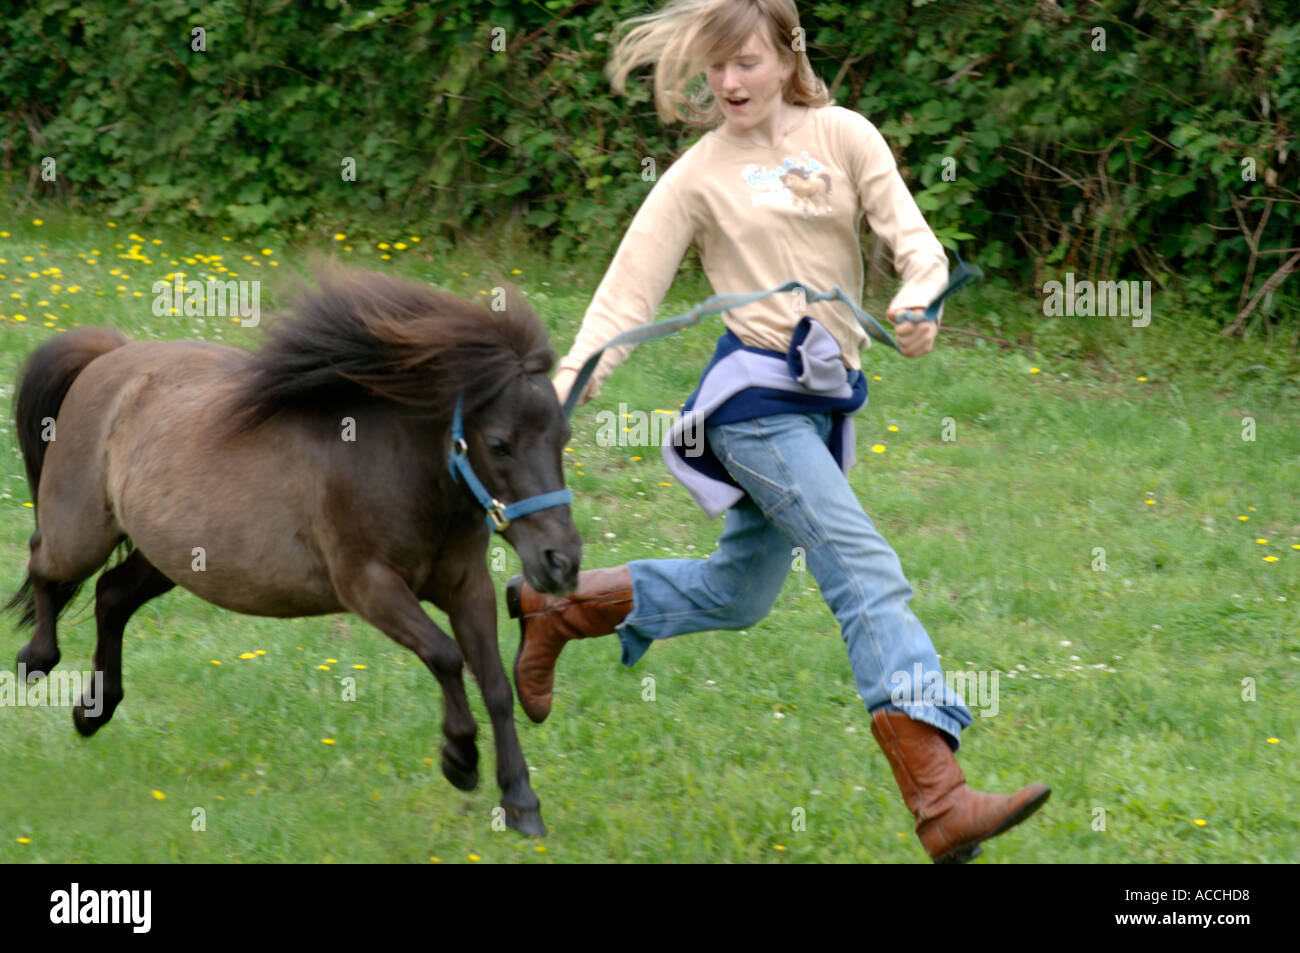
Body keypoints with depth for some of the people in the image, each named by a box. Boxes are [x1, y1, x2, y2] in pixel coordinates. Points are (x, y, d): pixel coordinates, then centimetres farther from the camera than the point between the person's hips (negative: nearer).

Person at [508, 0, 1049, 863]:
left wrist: (919, 300, -25)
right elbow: (631, 290, -2)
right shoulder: (699, 177, 0)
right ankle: (943, 805, -27)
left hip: (827, 395, 5)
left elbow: (915, 238, -3)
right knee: (869, 575, -18)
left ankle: (557, 606, 39)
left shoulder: (843, 137, 6)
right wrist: (571, 383, -16)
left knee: (738, 593, 19)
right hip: (756, 393, -5)